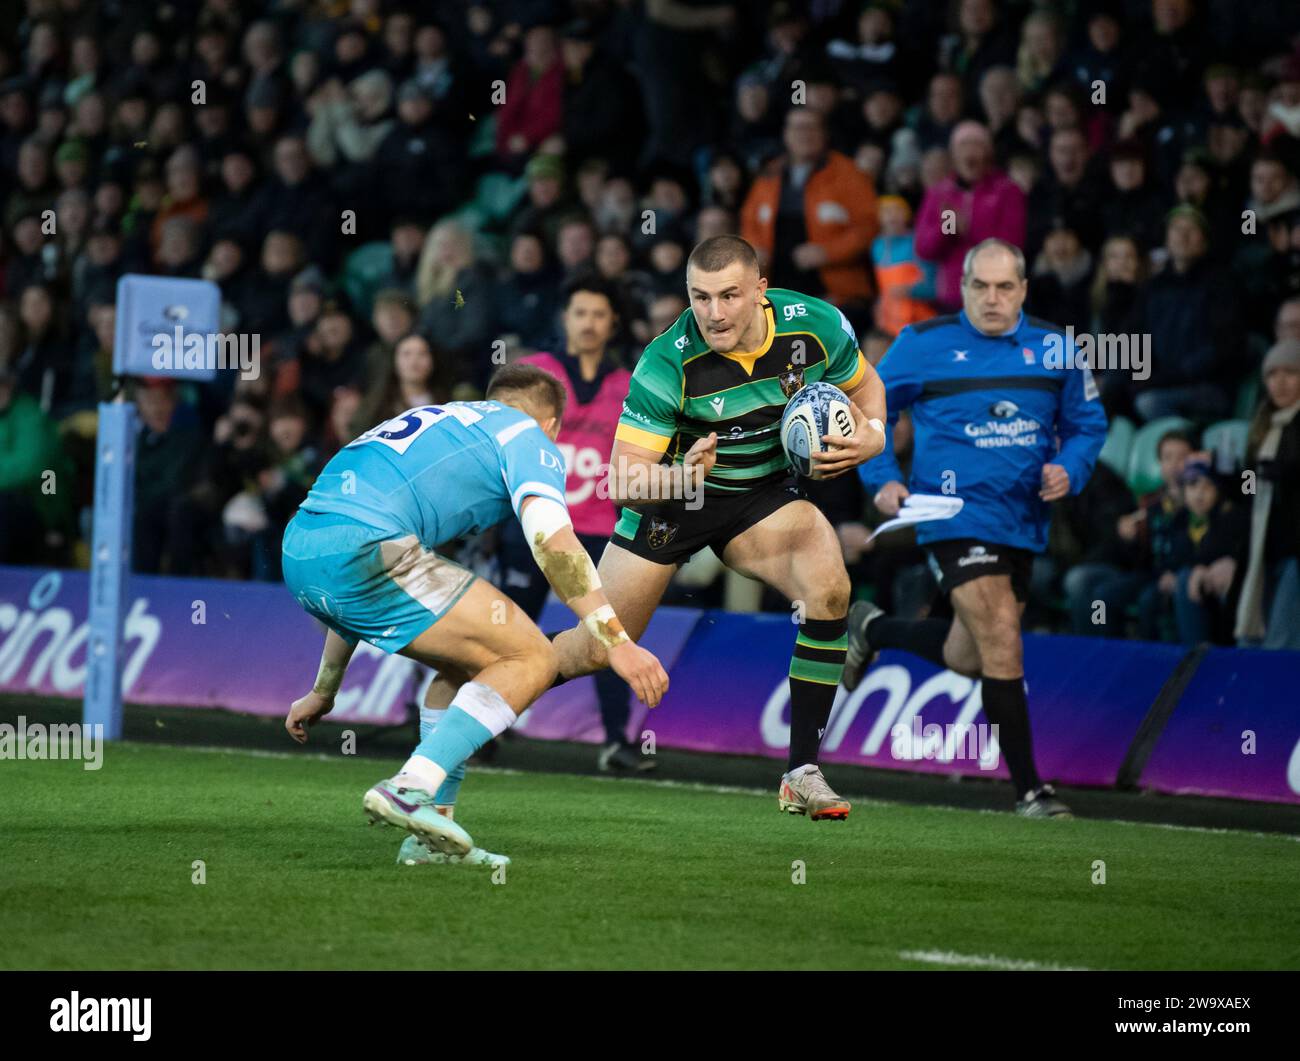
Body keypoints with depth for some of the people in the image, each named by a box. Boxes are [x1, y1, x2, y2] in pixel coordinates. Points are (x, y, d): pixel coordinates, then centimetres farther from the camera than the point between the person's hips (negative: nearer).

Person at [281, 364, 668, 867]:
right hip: (364, 548, -9)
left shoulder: (440, 423, 36)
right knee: (530, 659, -1)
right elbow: (551, 541, -9)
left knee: (469, 661, 23)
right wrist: (617, 641, -12)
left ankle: (429, 831, 16)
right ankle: (409, 789, -13)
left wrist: (323, 692, 43)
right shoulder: (528, 435, 12)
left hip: (299, 552, 9)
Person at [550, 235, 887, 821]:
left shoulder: (818, 326, -19)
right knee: (596, 649, 1)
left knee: (828, 588, -26)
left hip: (765, 493, 2)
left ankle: (802, 772, -17)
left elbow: (864, 386, 4)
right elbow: (621, 481, -27)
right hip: (672, 489, -2)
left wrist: (870, 436, -18)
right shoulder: (666, 365, -28)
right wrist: (680, 477, -48)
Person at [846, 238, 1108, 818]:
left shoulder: (1054, 347, 4)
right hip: (956, 515, -5)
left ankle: (872, 629, 45)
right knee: (1003, 642, -17)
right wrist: (882, 479, -5)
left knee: (967, 658, 15)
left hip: (1023, 523, 5)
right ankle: (1029, 790, -10)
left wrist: (1068, 469, -6)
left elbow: (1088, 422, 14)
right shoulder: (924, 344, -5)